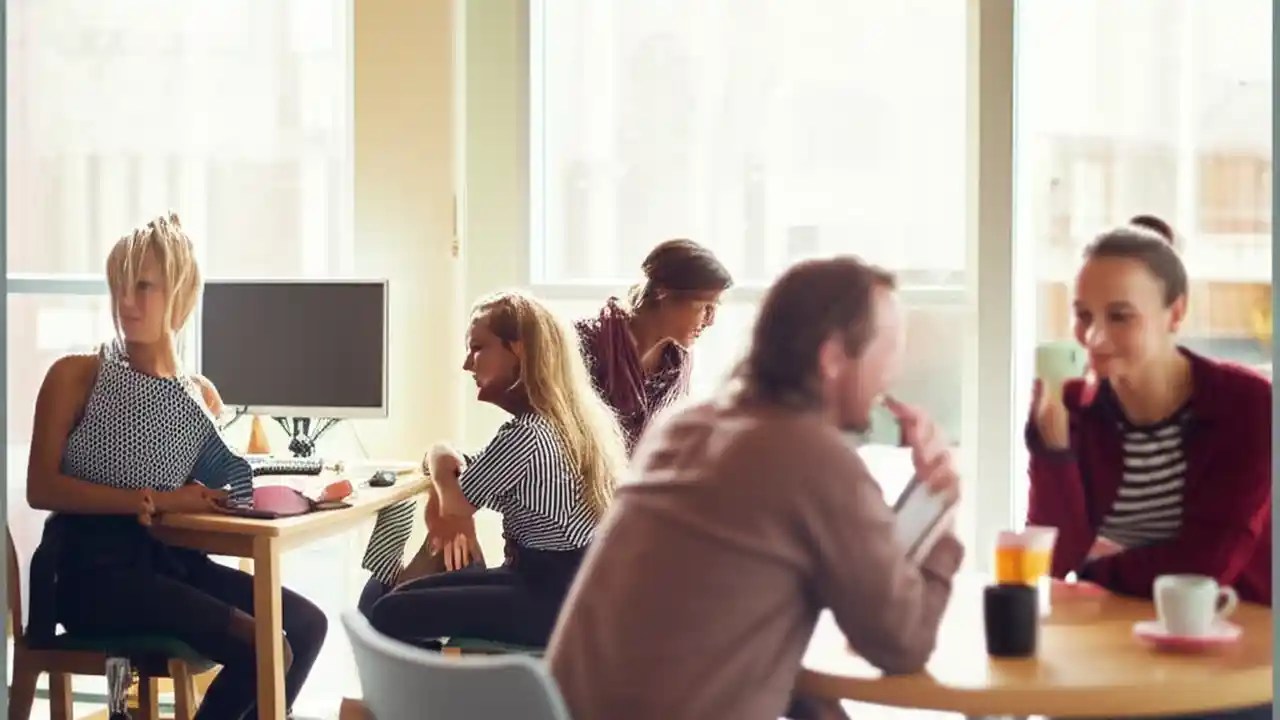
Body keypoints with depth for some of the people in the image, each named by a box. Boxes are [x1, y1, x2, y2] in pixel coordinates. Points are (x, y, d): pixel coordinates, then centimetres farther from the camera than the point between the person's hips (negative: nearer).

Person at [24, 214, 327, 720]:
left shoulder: (202, 397, 10)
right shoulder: (76, 375, -4)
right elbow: (41, 488, -12)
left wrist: (203, 500, -9)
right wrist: (154, 500, -18)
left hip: (167, 559, 6)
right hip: (92, 567, -6)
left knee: (305, 623, -4)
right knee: (260, 647, -20)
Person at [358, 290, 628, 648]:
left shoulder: (525, 434, -21)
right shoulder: (565, 416, 11)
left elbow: (456, 506, -7)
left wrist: (441, 460, 11)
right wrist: (449, 461, 2)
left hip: (554, 600, -10)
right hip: (569, 585, 10)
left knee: (390, 614, -18)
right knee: (394, 594, 14)